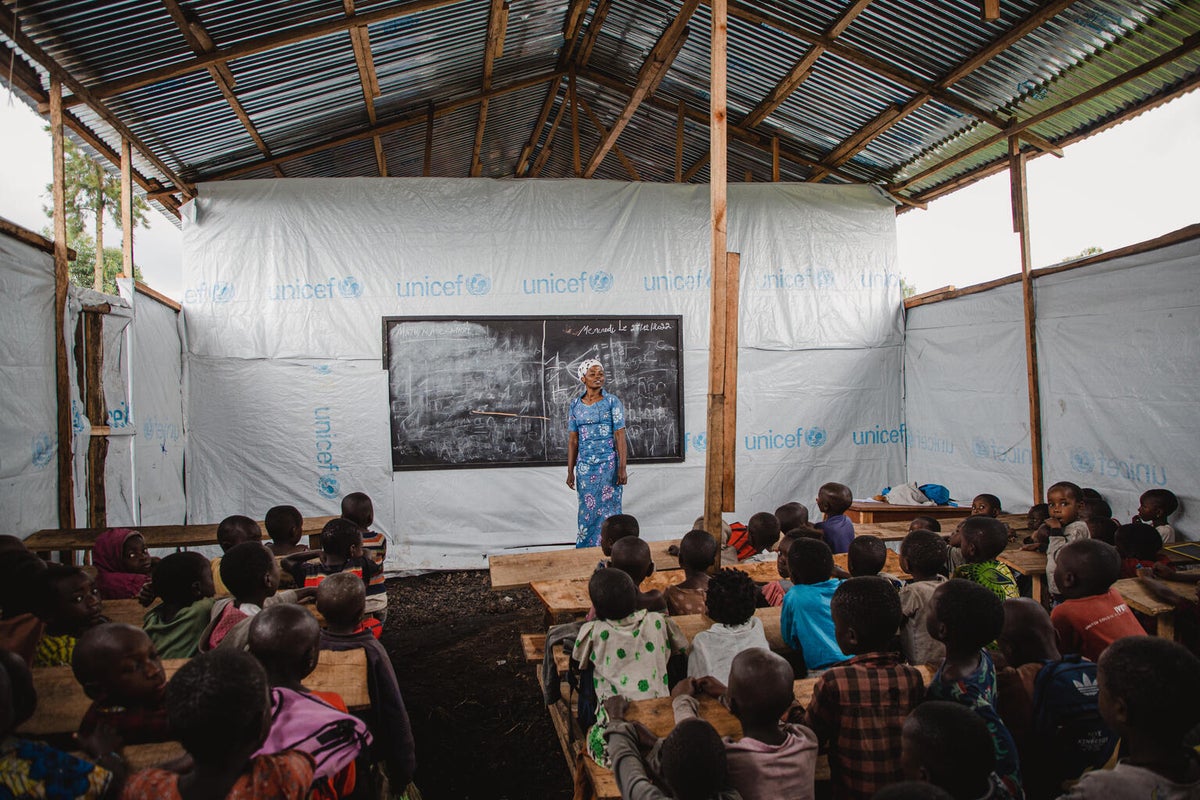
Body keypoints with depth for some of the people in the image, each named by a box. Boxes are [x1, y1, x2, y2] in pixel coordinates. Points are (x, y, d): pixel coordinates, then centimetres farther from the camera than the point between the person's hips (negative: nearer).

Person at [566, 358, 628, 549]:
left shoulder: (612, 402, -3)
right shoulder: (575, 405, 6)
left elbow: (620, 436, -6)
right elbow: (573, 440, 8)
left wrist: (622, 468, -12)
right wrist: (570, 471, 5)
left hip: (608, 464, -3)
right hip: (585, 466, 3)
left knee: (608, 511, -1)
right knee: (587, 512, 7)